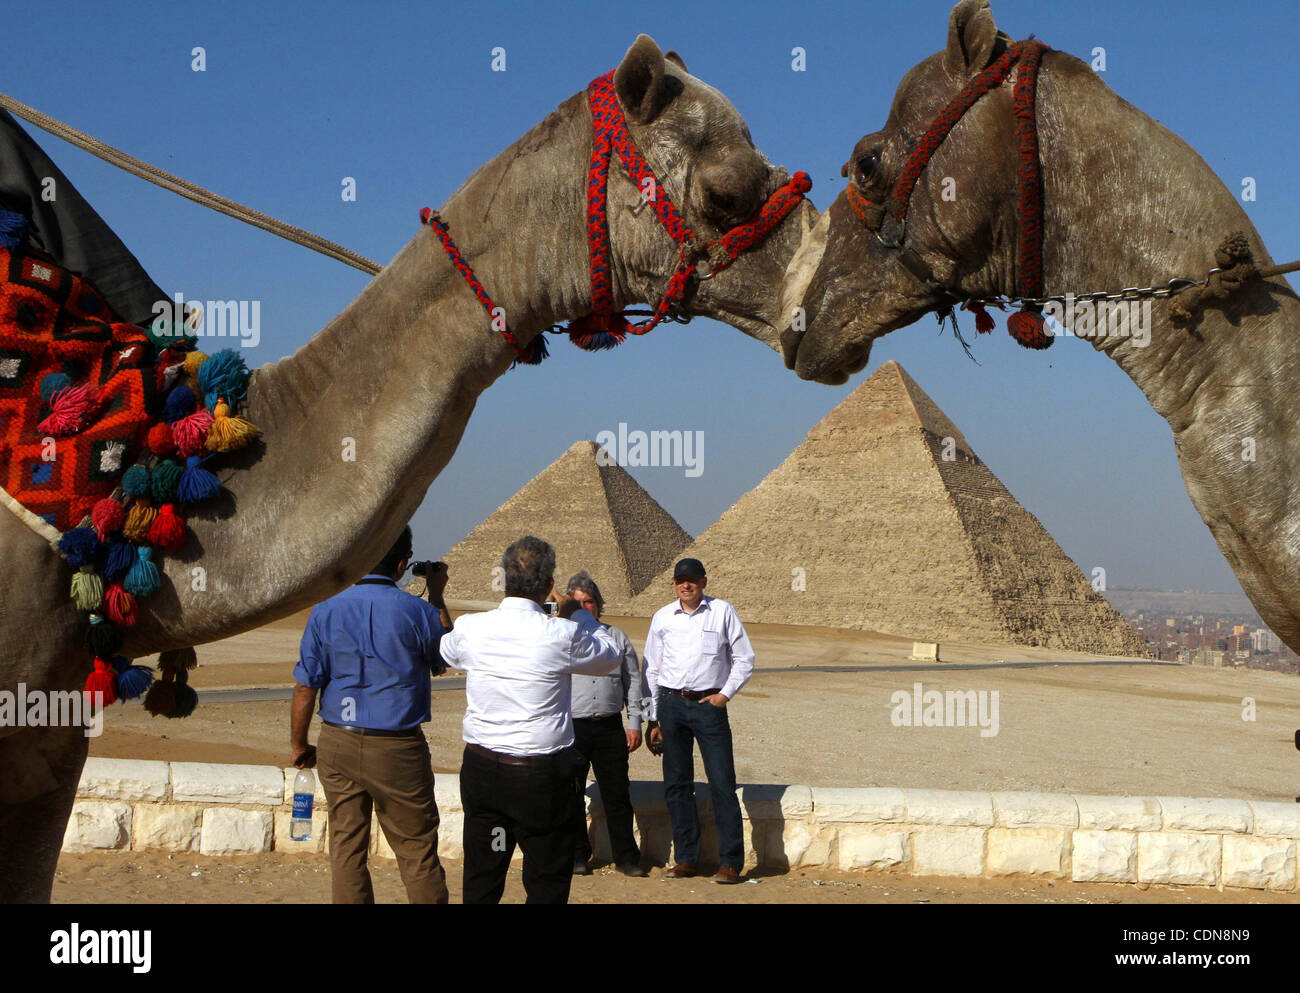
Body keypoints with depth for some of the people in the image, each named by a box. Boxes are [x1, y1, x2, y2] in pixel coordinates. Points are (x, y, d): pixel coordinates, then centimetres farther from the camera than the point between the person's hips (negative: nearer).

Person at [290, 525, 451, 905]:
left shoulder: (325, 612, -3)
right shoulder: (418, 611, -9)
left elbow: (305, 688, -1)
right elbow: (444, 661, 11)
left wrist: (299, 745, 12)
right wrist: (437, 597, 18)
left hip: (338, 745, 2)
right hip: (398, 748, -2)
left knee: (346, 847, 11)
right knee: (417, 850, 7)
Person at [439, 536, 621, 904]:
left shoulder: (471, 628, -5)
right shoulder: (560, 635, -15)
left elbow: (446, 652, 20)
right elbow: (610, 656, 5)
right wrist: (575, 614, 15)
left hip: (480, 769, 4)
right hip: (540, 776, -4)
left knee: (480, 880, 14)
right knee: (547, 883, 7)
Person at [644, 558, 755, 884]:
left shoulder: (722, 612, 3)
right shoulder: (662, 617, 9)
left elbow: (744, 658, 8)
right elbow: (651, 669, 13)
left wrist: (726, 693, -4)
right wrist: (652, 719, 10)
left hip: (709, 704, -3)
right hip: (671, 704, 3)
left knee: (722, 783, -6)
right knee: (676, 784, 6)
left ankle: (730, 862, 0)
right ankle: (685, 858, 15)